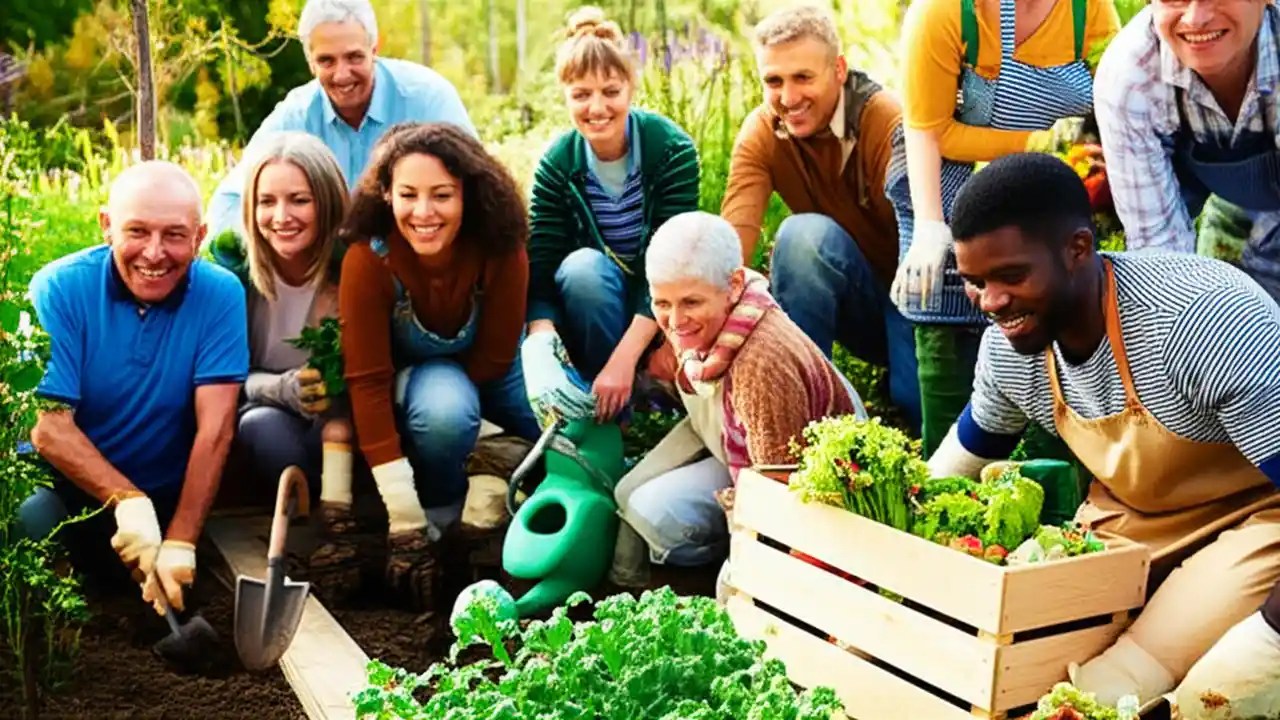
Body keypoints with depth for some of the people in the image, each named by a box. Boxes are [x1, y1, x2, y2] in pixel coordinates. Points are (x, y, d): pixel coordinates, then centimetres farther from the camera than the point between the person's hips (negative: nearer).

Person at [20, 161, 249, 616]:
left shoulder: (220, 295, -12)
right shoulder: (60, 289, -13)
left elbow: (215, 428, -17)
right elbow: (49, 424, -18)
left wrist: (179, 544, -26)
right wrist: (128, 502, -32)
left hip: (169, 497, 1)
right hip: (66, 490, 0)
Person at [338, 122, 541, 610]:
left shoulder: (502, 248, -26)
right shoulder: (368, 259, -29)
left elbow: (494, 359, -15)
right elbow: (367, 381, -31)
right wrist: (405, 527, -36)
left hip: (487, 369, 2)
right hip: (412, 374, -2)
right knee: (443, 406, -38)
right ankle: (437, 521, -10)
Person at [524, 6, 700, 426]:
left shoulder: (672, 148, -20)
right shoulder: (557, 164, -14)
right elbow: (540, 273, -19)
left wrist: (624, 360, -36)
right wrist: (540, 345, -41)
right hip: (598, 301, 1)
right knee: (582, 266, -33)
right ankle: (608, 419, -20)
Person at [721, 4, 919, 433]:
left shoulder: (890, 124, -22)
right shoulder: (761, 133, -10)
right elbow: (733, 238, -23)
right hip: (855, 307, 3)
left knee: (925, 407, -31)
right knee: (805, 233, -29)